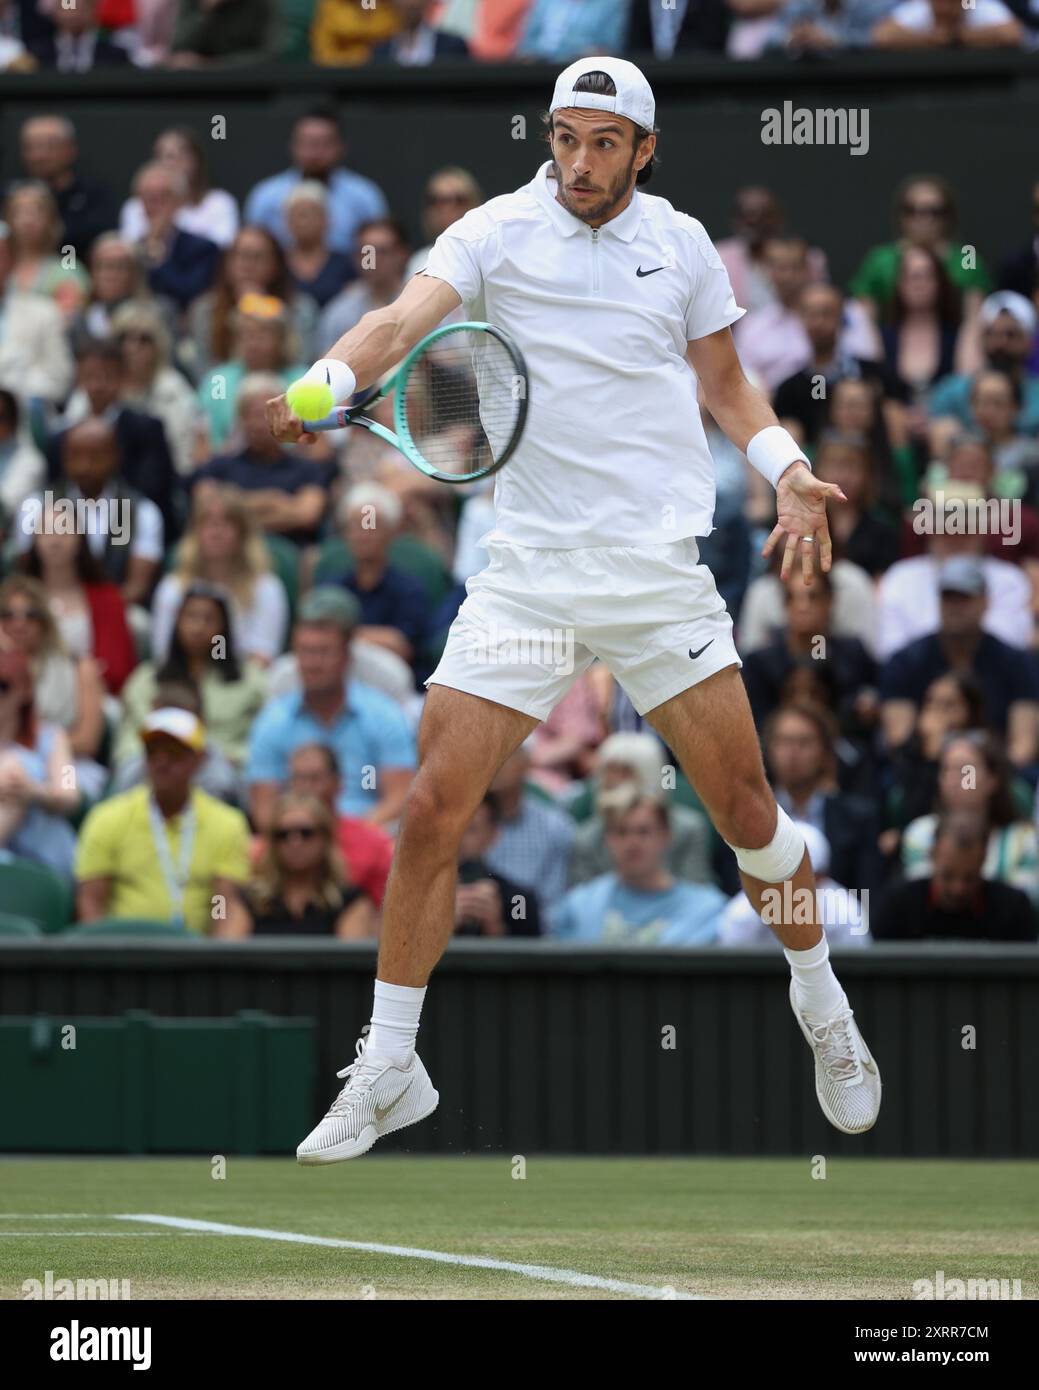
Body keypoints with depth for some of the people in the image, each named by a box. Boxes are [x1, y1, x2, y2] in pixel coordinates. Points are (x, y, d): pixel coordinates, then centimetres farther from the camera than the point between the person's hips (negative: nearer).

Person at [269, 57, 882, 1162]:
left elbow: (725, 382, 18)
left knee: (744, 810, 2)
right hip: (527, 573, -1)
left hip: (658, 568, 1)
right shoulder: (497, 232, -2)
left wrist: (787, 469, 0)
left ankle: (824, 1015, 27)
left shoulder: (679, 244, 5)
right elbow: (403, 321, -17)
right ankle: (388, 1071, 7)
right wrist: (323, 384, -37)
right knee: (432, 812, -6)